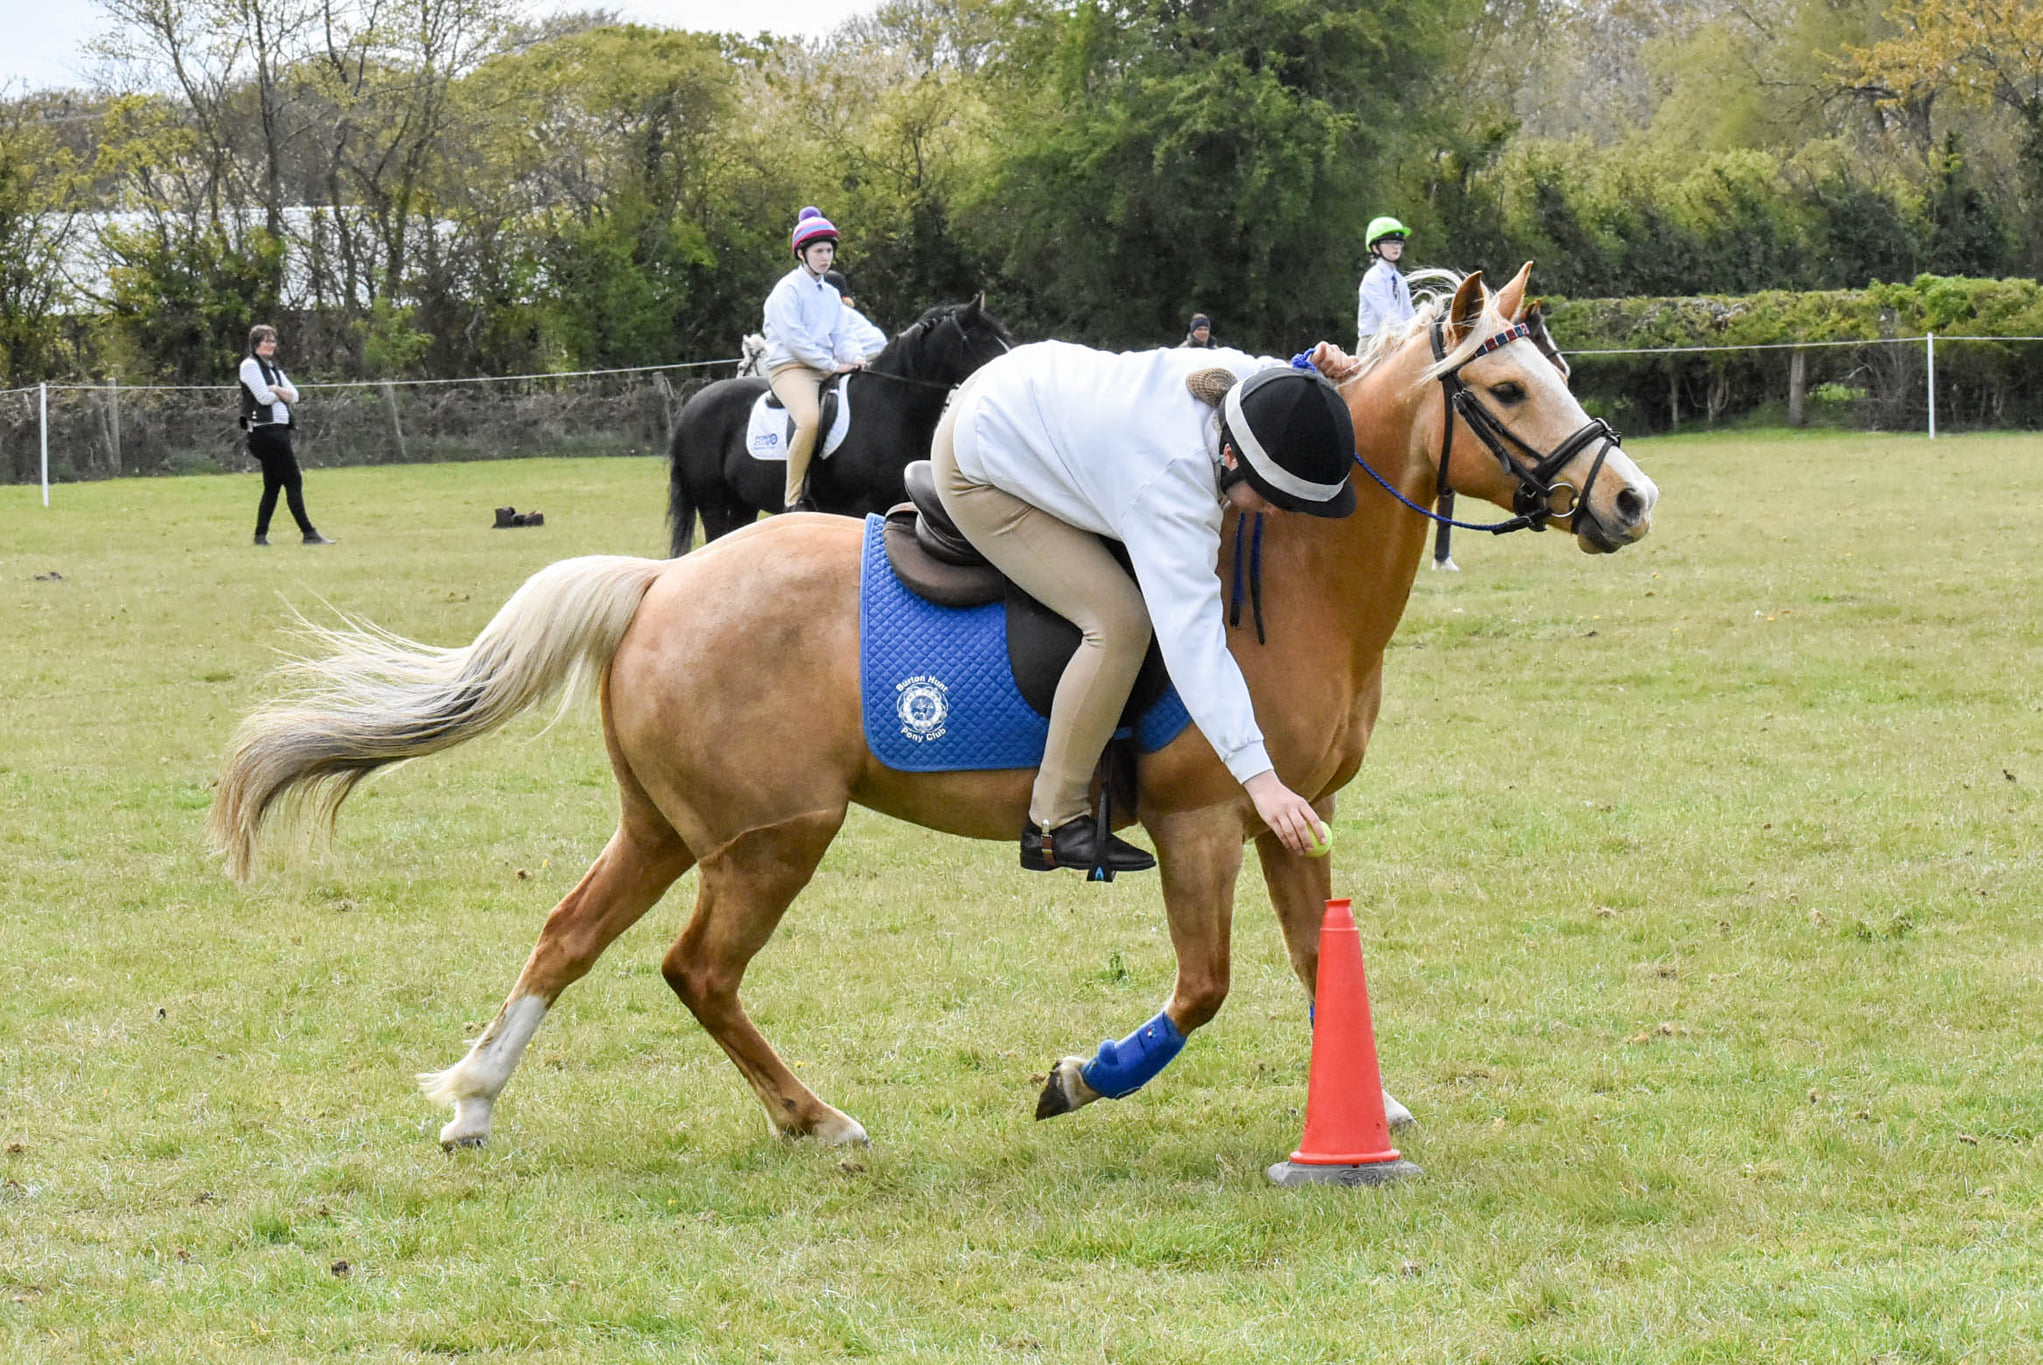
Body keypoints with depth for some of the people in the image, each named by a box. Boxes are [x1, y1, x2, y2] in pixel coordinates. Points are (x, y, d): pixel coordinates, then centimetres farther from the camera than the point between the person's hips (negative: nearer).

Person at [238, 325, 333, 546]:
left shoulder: (272, 368, 22)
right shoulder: (250, 366, -4)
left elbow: (294, 395, 11)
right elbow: (264, 397, -14)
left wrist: (277, 391, -8)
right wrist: (283, 393, 4)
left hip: (280, 428, 9)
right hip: (264, 428, -9)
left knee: (273, 484, 9)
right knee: (293, 480, -11)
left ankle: (261, 535, 11)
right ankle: (308, 532, -12)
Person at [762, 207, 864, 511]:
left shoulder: (831, 294, 20)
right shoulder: (788, 289, -5)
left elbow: (838, 337, 18)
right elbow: (793, 338, -13)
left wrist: (855, 358, -4)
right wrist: (832, 364, -15)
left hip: (825, 369, 8)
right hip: (789, 368, -8)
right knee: (810, 418, -35)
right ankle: (794, 499, -27)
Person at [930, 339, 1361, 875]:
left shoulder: (1238, 374, -18)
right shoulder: (1169, 484, -39)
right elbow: (1193, 637, -44)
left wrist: (1318, 371, -16)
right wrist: (1259, 779, -49)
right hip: (979, 475, -9)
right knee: (1120, 621, -20)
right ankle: (1055, 822, -10)